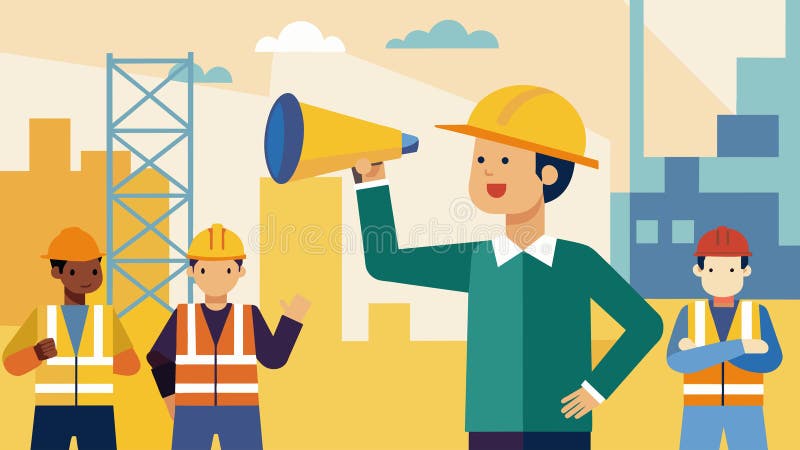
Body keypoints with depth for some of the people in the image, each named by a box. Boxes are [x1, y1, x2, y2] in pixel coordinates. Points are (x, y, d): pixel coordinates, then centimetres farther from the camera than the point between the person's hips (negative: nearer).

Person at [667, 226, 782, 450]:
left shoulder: (758, 314, 2)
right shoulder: (689, 314, 1)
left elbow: (771, 360, -14)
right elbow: (677, 361, -14)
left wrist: (702, 352, -19)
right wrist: (740, 347, -24)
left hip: (744, 410, 0)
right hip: (702, 409, 0)